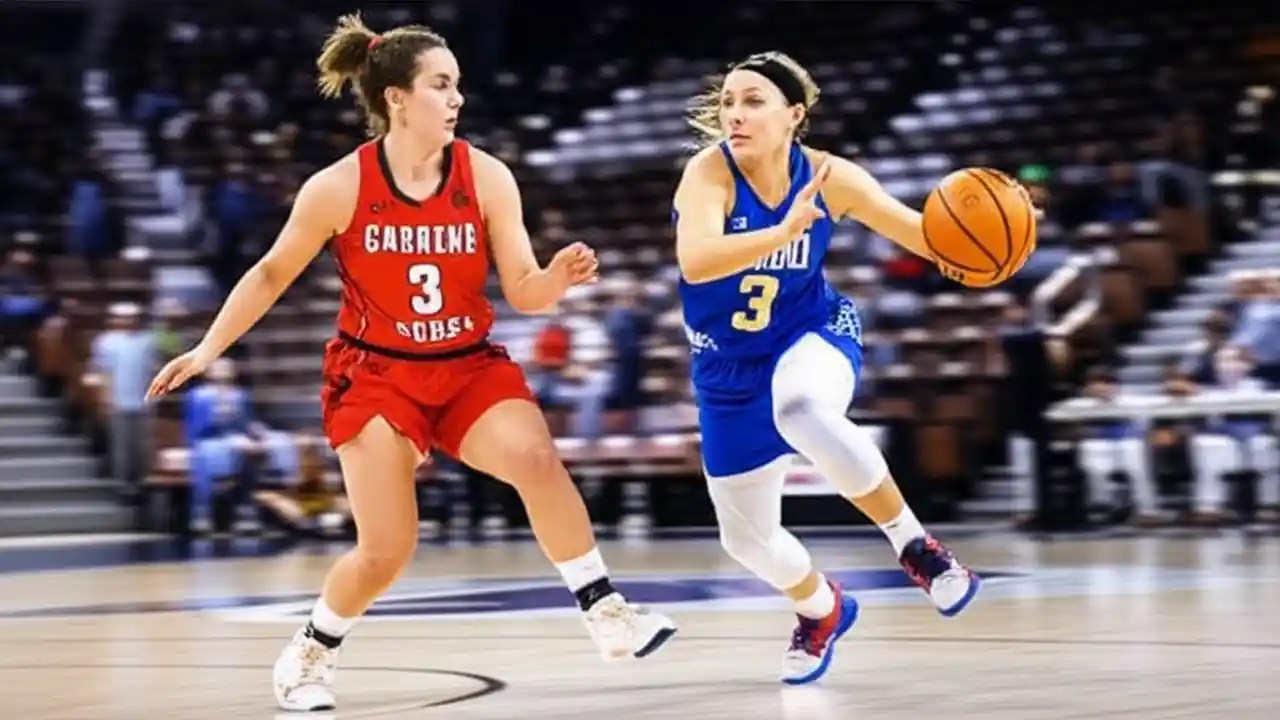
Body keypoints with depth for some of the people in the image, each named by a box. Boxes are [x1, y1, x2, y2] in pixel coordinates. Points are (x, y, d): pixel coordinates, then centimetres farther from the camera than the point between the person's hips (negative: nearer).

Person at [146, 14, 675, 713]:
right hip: (375, 373, -2)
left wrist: (558, 276, -29)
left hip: (469, 366, 2)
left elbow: (523, 292, -7)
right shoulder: (338, 188, -13)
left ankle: (603, 610, -18)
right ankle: (310, 653, 21)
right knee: (386, 550, -7)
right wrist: (207, 349, -1)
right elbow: (272, 273, 2)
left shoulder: (486, 177, -9)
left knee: (535, 457, -28)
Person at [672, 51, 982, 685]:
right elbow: (694, 261, -41)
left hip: (811, 333, -1)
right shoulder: (709, 171, -23)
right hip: (730, 368, 2)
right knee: (745, 536, 11)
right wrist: (785, 230, -53)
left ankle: (913, 543, -20)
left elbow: (926, 236, -9)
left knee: (802, 411, -40)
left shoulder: (828, 176, -16)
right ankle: (824, 610, 45)